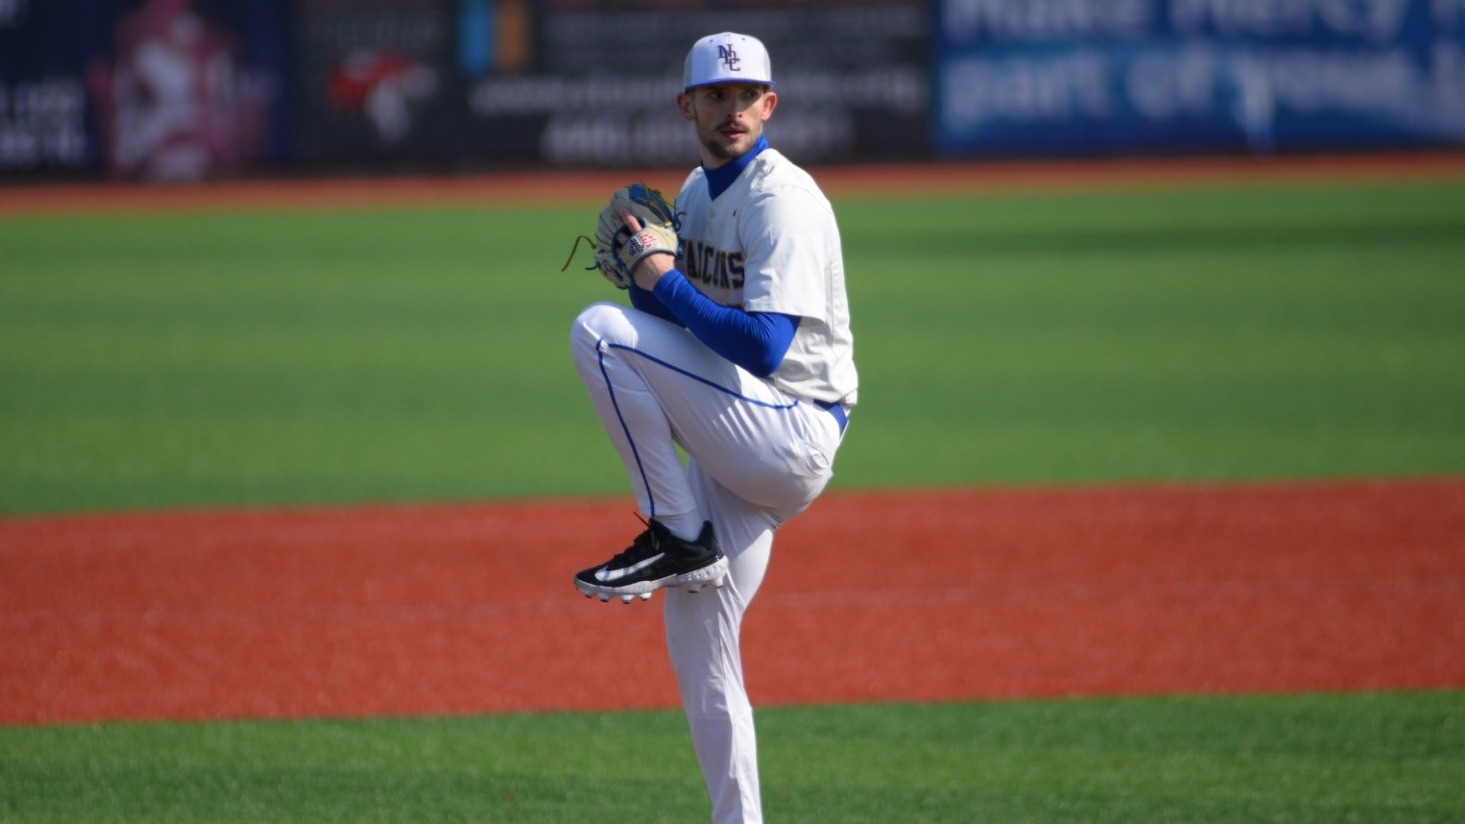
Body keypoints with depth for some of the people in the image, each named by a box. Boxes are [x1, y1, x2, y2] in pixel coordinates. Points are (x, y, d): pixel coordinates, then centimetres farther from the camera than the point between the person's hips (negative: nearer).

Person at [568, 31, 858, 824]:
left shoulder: (783, 200, -14)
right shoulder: (697, 193, 14)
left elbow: (764, 347, -24)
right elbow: (669, 315, 19)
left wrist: (668, 285, -17)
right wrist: (642, 265, 0)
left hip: (794, 429, -9)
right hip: (742, 450, 9)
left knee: (597, 331, -19)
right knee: (697, 644, 8)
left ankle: (678, 535, -13)